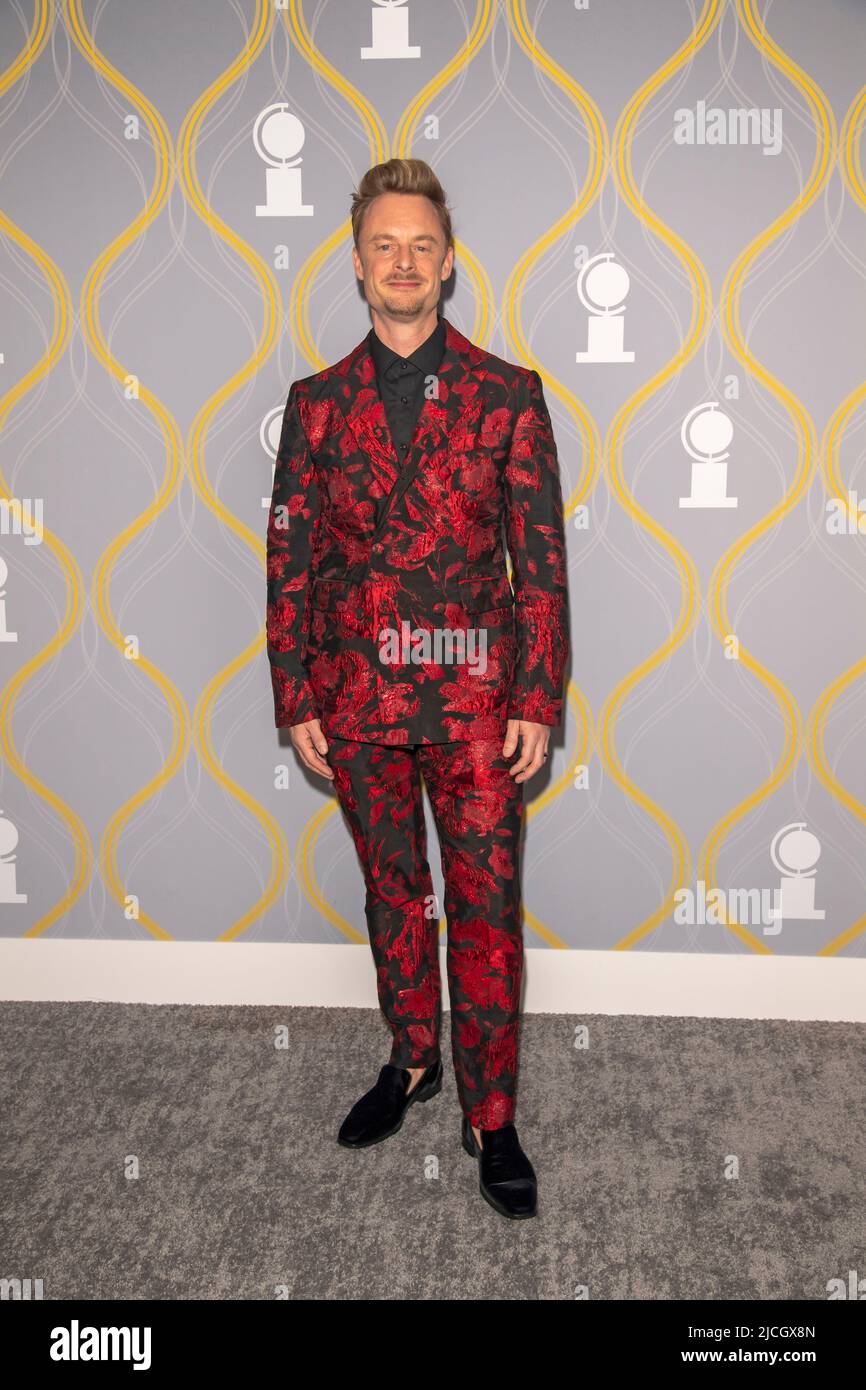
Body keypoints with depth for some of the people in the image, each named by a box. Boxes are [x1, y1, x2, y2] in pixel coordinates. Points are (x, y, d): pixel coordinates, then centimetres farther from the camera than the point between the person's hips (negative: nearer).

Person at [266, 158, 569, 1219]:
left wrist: (537, 703, -7)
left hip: (472, 696, -2)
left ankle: (491, 1119, 17)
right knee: (392, 891, 16)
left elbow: (540, 558, -2)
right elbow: (290, 557, 5)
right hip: (357, 696, 2)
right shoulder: (316, 403, 4)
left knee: (486, 908, 3)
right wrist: (296, 697, 1)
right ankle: (412, 1061, 36)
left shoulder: (507, 395, -1)